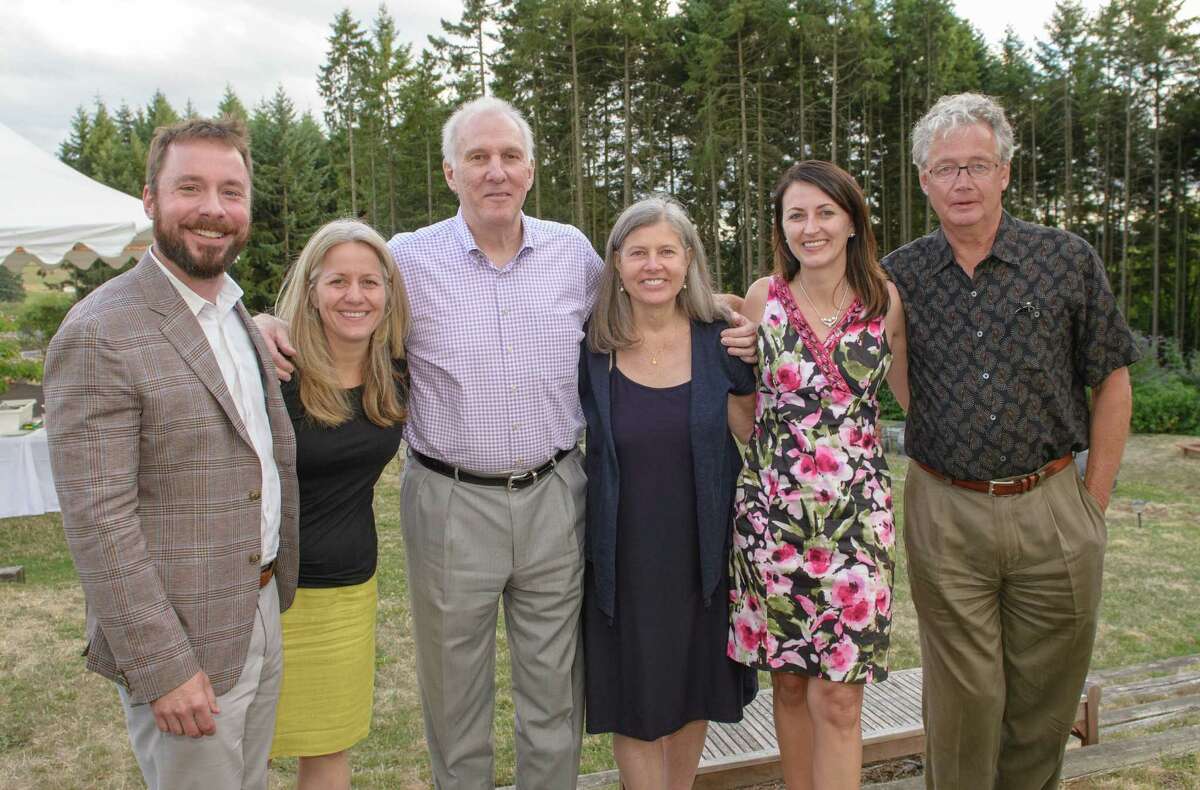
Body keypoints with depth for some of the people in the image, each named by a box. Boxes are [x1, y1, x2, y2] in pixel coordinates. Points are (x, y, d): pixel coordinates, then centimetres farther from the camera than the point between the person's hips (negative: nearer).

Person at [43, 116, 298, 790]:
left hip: (263, 617, 8)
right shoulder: (98, 336, -19)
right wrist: (163, 669, -20)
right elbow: (99, 522, -21)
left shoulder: (238, 315, 8)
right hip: (182, 644, -8)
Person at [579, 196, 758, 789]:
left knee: (694, 692, 19)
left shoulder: (720, 339, -6)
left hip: (704, 550, 1)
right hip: (624, 556, -1)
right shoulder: (591, 348, -7)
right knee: (635, 704, 10)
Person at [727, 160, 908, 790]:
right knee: (788, 680, 13)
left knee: (838, 696, 1)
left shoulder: (885, 299, 1)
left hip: (857, 513, 0)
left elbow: (910, 390, 15)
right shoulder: (764, 297, 1)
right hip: (772, 508, 1)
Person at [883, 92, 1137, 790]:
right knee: (962, 699, 10)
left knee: (1045, 700, 14)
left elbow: (1111, 380, 4)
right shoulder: (898, 276, 2)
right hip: (944, 515, 0)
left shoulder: (1069, 260, 0)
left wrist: (1094, 504, 2)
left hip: (1051, 508, 1)